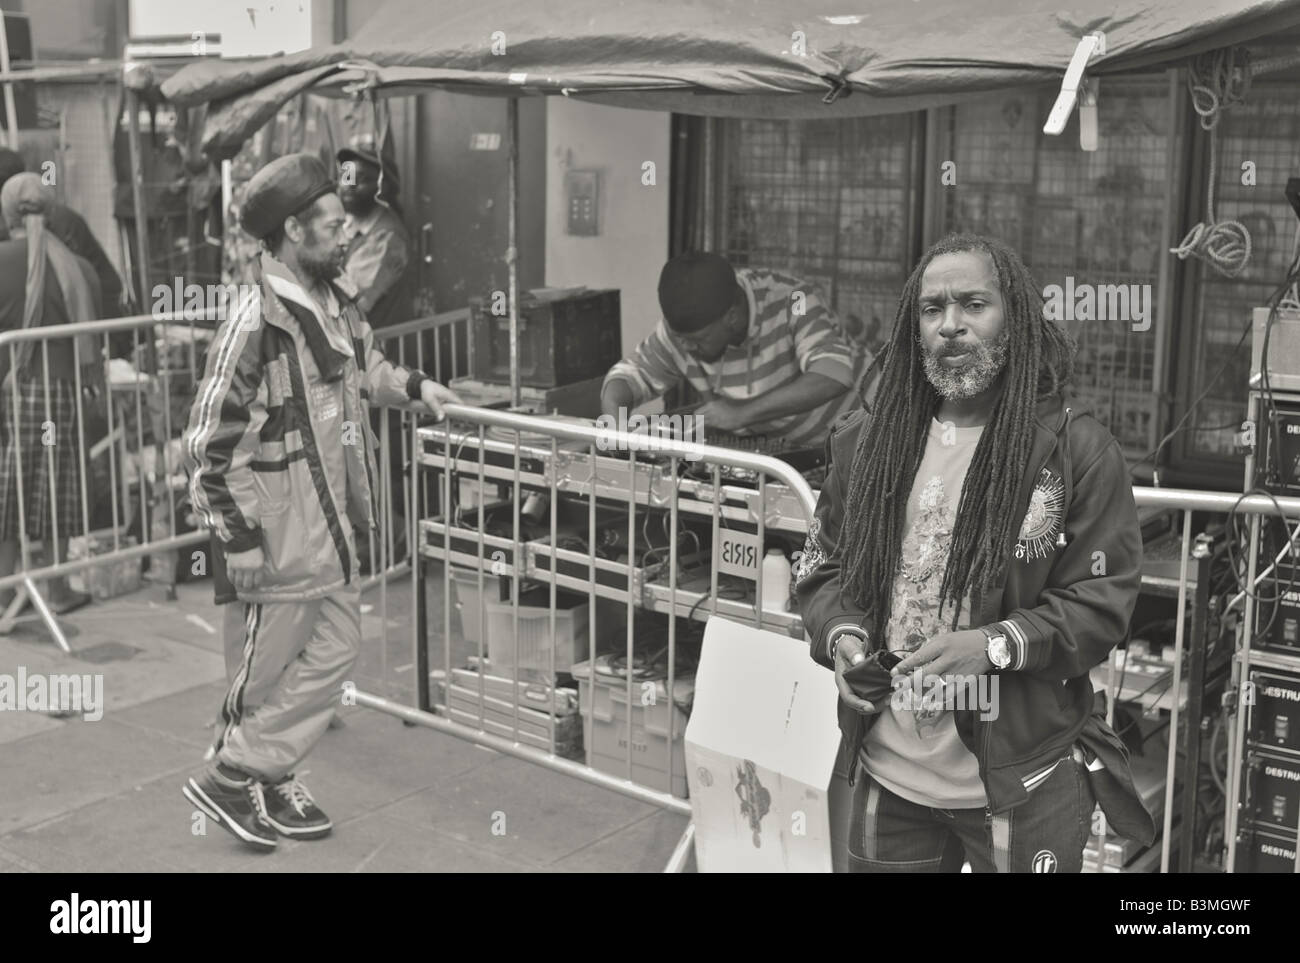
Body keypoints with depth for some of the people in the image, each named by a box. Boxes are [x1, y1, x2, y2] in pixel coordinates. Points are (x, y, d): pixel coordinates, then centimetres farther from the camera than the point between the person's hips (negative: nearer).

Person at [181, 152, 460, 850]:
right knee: (264, 667, 6)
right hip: (276, 532, -9)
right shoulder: (255, 325, -23)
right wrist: (239, 538, -20)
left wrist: (413, 387, 12)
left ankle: (267, 780, 29)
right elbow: (207, 445, -20)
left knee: (335, 647, 16)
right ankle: (230, 777, 27)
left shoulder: (333, 305, 3)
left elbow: (362, 367, 27)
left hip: (330, 523, 9)